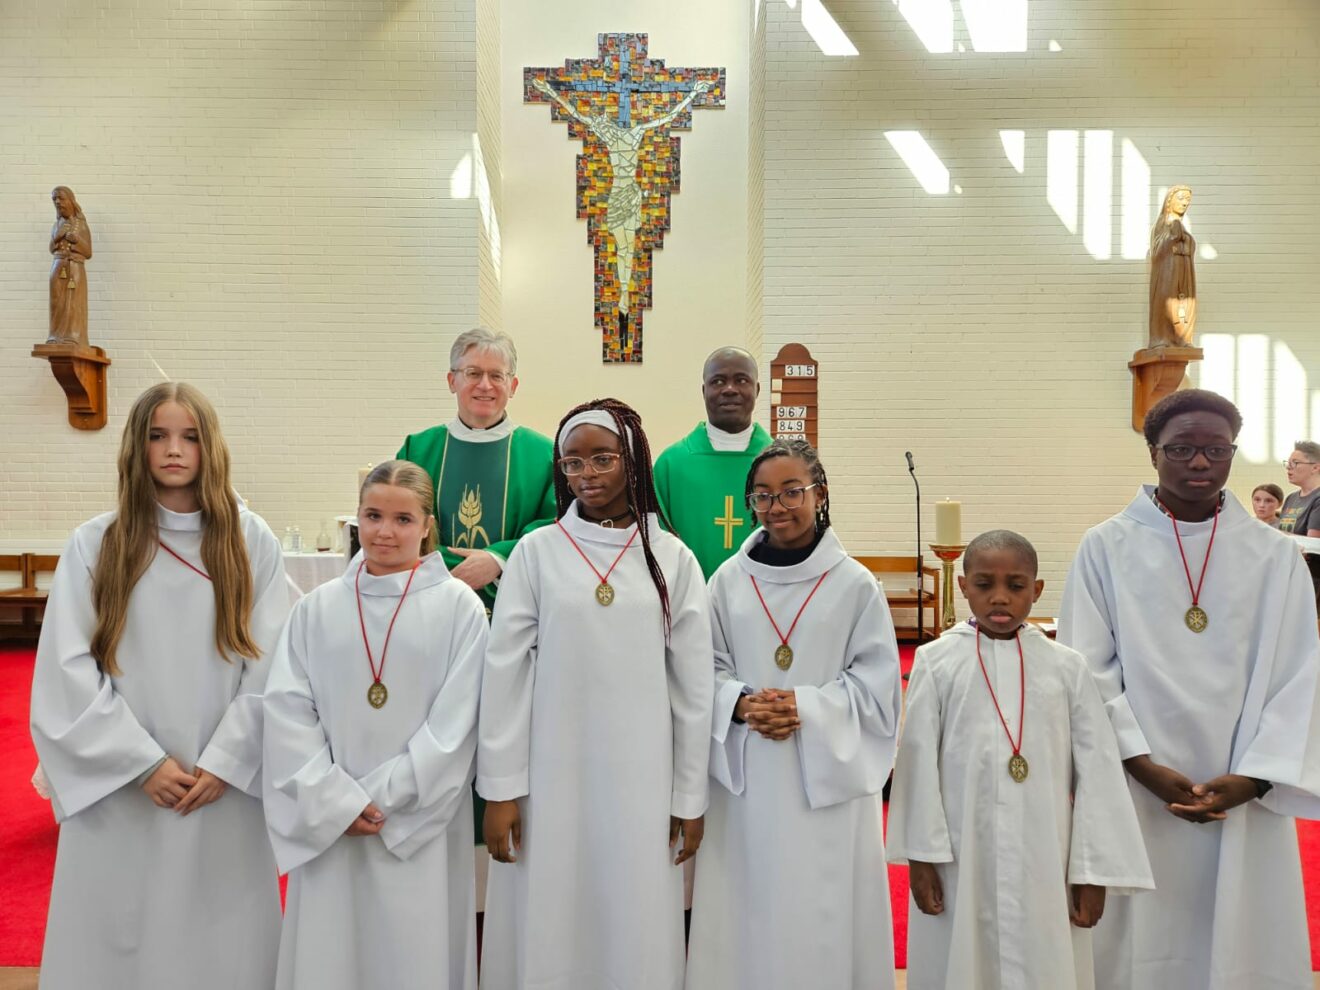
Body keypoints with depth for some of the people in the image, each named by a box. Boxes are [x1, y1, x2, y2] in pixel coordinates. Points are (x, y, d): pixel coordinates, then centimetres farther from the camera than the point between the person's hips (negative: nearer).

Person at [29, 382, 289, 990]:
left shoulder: (252, 543, 1)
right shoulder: (94, 545, 1)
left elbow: (270, 666, -2)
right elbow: (69, 669, -3)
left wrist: (224, 762, -9)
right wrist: (144, 762, -9)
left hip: (226, 785, 0)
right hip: (118, 787, 0)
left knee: (222, 940, 7)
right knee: (120, 937, 9)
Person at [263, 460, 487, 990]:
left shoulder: (459, 606, -4)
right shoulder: (317, 609, 3)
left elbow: (455, 724, -7)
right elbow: (287, 713, 0)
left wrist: (382, 801, -9)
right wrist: (336, 802, -9)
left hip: (422, 826, -2)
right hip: (330, 827, 2)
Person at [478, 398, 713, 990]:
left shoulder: (672, 559, 0)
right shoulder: (537, 551, -1)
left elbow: (694, 685, 2)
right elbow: (504, 672, -1)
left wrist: (690, 797, 3)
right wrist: (499, 788, -3)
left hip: (641, 779, 0)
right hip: (552, 775, 0)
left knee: (637, 922, 9)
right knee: (548, 923, 9)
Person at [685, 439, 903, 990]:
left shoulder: (854, 584, -4)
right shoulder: (728, 581, 2)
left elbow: (876, 682, -3)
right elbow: (706, 672, 7)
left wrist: (807, 708, -16)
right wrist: (740, 705, -13)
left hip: (828, 775, -2)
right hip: (746, 776, 2)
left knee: (823, 910, 5)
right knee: (747, 906, 9)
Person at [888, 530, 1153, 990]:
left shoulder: (1067, 667, -2)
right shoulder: (936, 662, -4)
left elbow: (1097, 771, 1)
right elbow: (919, 762, -2)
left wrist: (1092, 871, 0)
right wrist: (921, 853, -3)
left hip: (1044, 863, 1)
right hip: (959, 859, 0)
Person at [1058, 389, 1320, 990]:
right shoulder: (1106, 549, -4)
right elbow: (1087, 671, -5)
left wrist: (1253, 778, -9)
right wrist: (1143, 766, -12)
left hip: (1246, 800, 2)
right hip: (1135, 792, -1)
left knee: (1242, 940, 11)